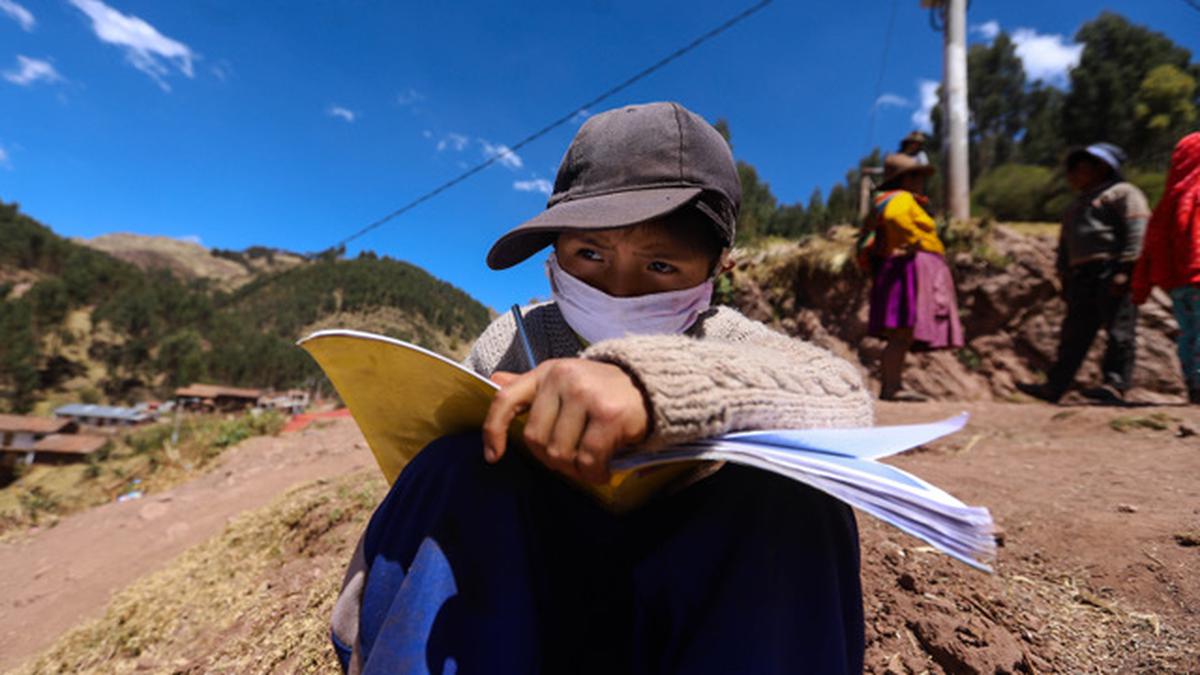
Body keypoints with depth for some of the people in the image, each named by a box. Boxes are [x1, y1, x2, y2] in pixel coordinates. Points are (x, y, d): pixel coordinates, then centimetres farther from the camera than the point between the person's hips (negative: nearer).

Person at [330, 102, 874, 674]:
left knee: (788, 507, -29)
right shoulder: (512, 343, -7)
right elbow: (410, 507, -3)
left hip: (685, 616, 1)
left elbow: (841, 396, -33)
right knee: (460, 470, -27)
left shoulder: (722, 343, -9)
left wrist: (650, 378, -50)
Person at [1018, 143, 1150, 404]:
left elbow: (1136, 232, -9)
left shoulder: (1123, 192, 5)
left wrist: (1124, 269, -19)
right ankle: (1054, 387, 6)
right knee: (1073, 335, 6)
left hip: (1111, 274, -7)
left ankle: (1115, 386, -7)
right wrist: (1064, 275, 17)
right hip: (1081, 278, 8)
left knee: (1119, 331, -7)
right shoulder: (1078, 205, 30)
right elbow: (1065, 245, 27)